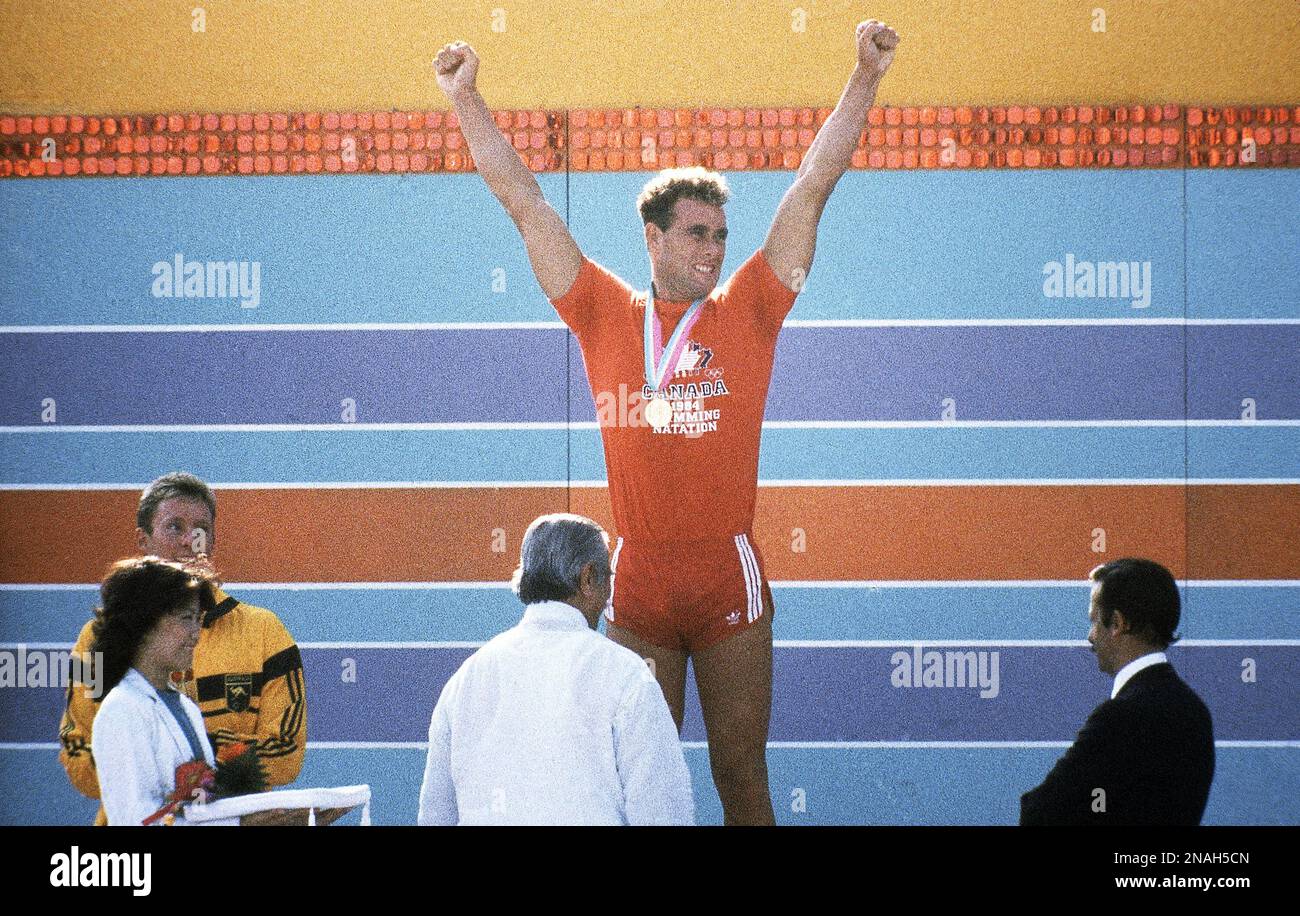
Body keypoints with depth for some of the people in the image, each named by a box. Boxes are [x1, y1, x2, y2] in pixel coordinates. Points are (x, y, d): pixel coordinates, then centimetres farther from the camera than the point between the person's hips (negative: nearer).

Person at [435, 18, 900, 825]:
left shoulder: (747, 313, 6)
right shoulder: (607, 317, 7)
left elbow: (814, 186, 2)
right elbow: (524, 201, 8)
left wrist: (865, 80, -2)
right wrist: (466, 99, 6)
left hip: (729, 577, -1)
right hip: (638, 579, 1)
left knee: (741, 772, 3)